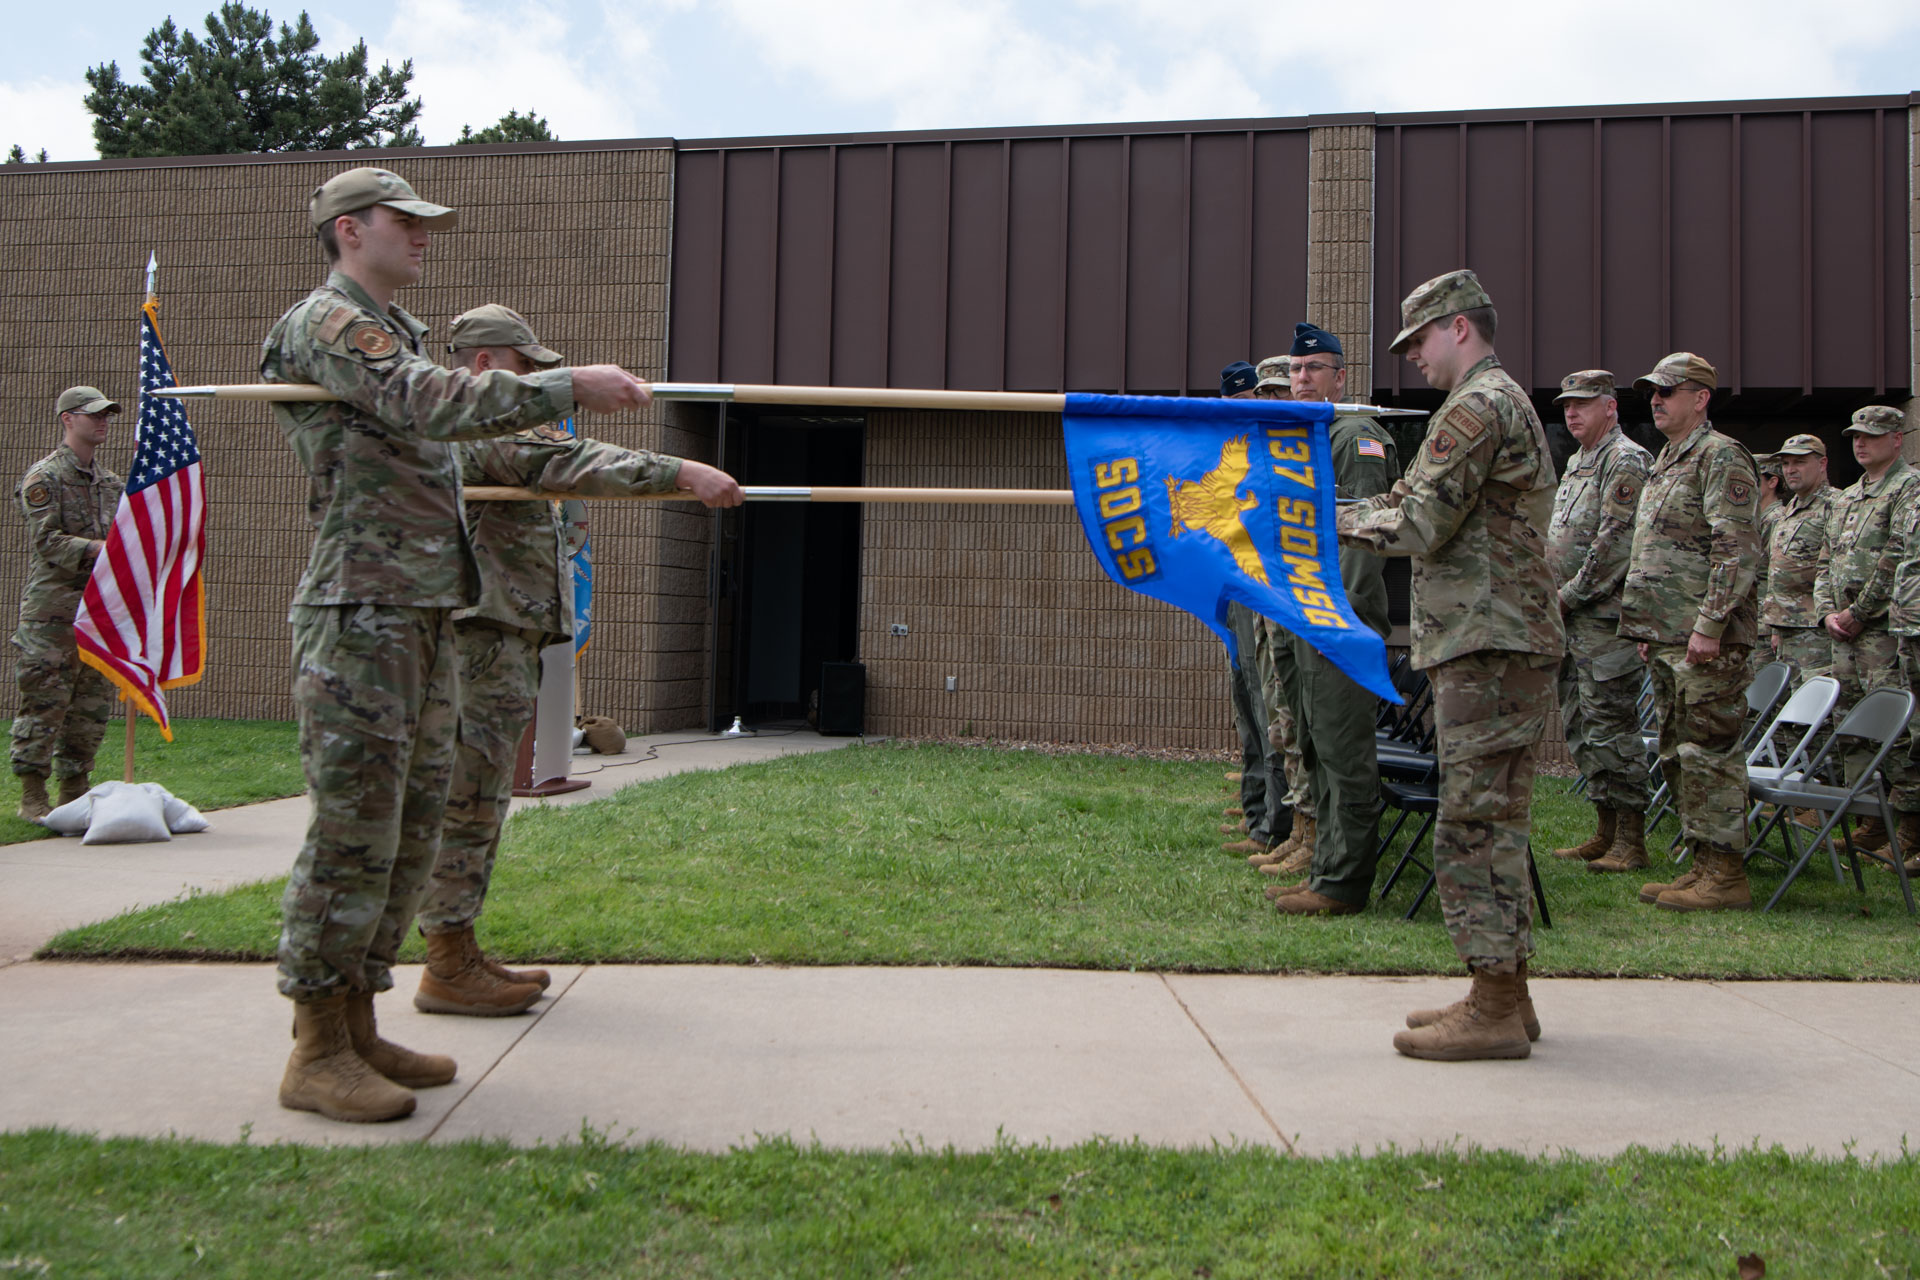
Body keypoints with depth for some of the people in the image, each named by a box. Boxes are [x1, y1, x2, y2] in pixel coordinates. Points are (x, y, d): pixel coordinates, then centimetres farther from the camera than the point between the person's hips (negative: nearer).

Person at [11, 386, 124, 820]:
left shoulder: (111, 481, 17)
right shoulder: (44, 476, -3)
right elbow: (47, 541, -12)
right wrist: (99, 548, -21)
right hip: (52, 610, -6)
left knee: (93, 706, 8)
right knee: (45, 703, -4)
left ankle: (75, 792, 17)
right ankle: (32, 796, 4)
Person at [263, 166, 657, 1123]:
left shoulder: (392, 333, 25)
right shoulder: (326, 324, -6)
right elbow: (428, 403, -23)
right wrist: (568, 387, -24)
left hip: (424, 615, 10)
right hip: (361, 613, -10)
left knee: (410, 830, 10)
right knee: (354, 829, -8)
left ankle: (356, 1029, 19)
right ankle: (317, 1053, 1)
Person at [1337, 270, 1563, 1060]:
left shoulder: (1477, 407, -11)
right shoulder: (1507, 403, 23)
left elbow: (1419, 526, -16)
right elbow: (1416, 502, 20)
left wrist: (1328, 520, -3)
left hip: (1488, 648, -11)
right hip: (1505, 645, 11)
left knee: (1473, 824, -9)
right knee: (1495, 823, 12)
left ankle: (1494, 1012, -4)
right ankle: (1505, 995, 19)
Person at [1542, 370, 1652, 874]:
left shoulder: (1627, 461, -10)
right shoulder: (1576, 463, 20)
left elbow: (1615, 543, -18)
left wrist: (1568, 596, -15)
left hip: (1605, 619, -10)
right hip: (1572, 621, 10)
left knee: (1611, 727, -8)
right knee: (1580, 726, 12)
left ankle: (1632, 842, -2)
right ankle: (1605, 832, 20)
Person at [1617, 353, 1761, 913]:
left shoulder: (1722, 458, -9)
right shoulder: (1665, 463, 21)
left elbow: (1738, 551, -18)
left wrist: (1709, 624, -22)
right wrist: (1649, 630, 21)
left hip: (1705, 641, -10)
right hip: (1667, 638, 10)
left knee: (1709, 752, -8)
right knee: (1677, 753, 12)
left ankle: (1726, 876, -2)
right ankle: (1702, 865, 20)